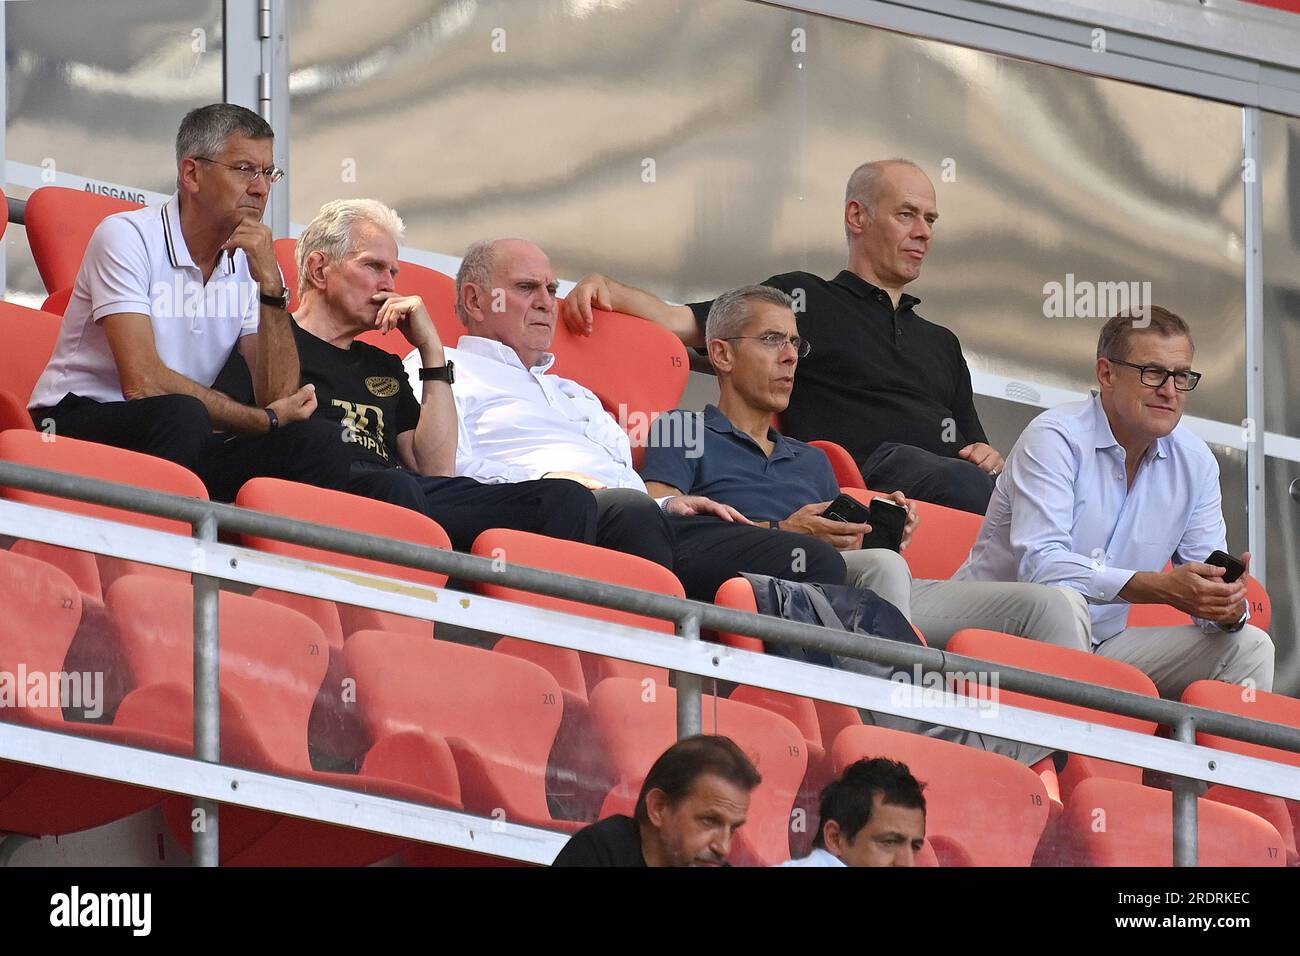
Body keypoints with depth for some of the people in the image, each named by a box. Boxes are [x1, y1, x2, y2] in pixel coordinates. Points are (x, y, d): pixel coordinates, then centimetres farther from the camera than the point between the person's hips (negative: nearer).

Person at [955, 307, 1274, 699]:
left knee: (1249, 646, -6)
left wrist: (1228, 609, -22)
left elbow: (1205, 577, 6)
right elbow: (1038, 563, -26)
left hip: (1101, 645, 6)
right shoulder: (1054, 438, -14)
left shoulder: (1195, 462, 6)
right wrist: (1161, 588, -36)